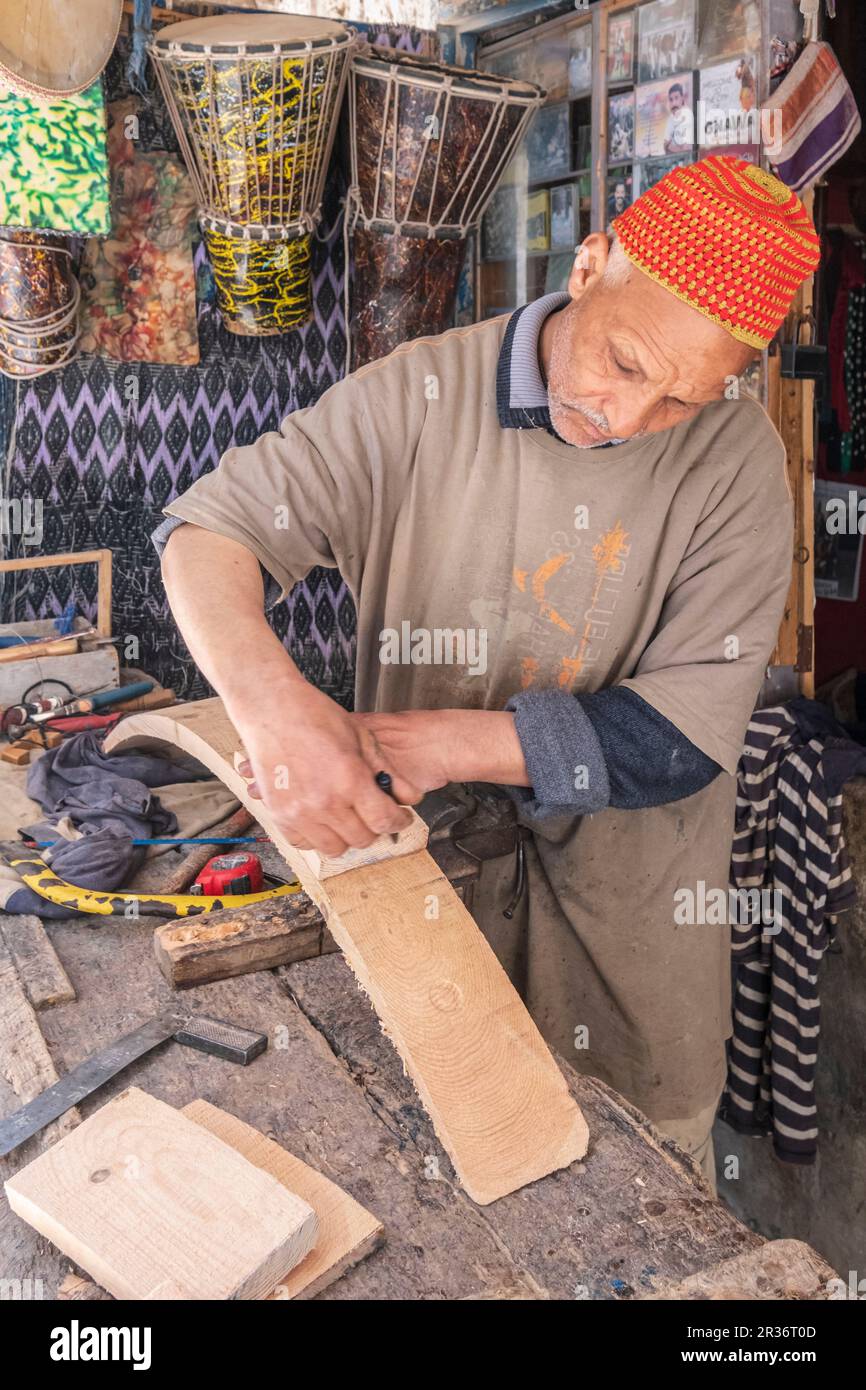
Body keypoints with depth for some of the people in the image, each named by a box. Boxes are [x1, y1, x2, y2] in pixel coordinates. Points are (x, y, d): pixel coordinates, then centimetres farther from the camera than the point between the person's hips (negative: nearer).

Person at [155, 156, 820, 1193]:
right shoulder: (419, 398, -14)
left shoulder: (735, 457, -14)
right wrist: (273, 703, -35)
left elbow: (687, 735, -18)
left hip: (630, 910, 1)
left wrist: (443, 741, -28)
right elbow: (208, 530, -14)